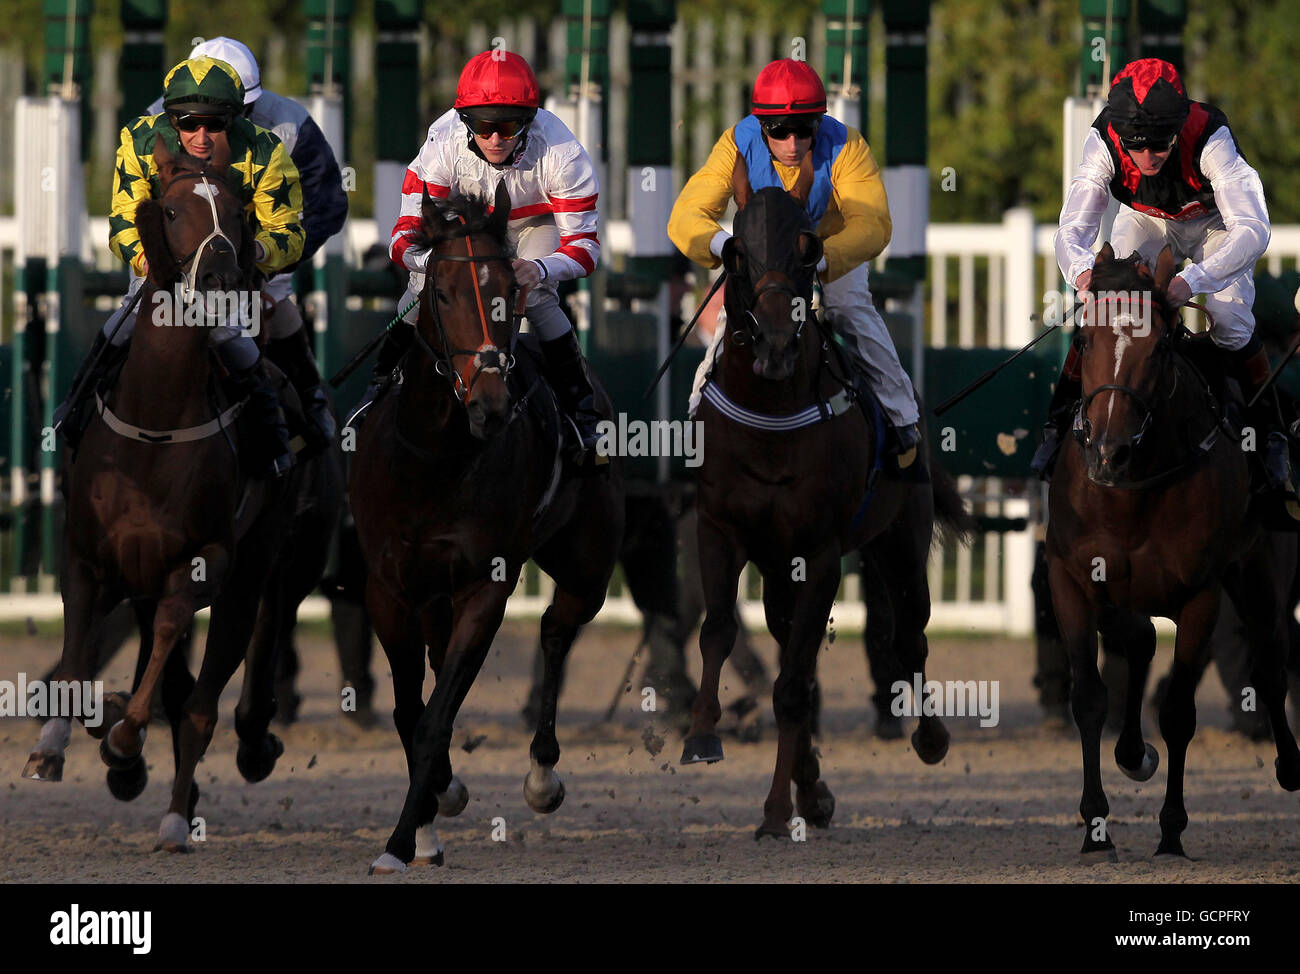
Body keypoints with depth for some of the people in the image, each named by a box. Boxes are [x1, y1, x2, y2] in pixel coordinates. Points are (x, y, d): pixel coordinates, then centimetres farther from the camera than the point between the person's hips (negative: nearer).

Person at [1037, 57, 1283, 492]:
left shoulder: (1209, 139, -43)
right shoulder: (1104, 143, -35)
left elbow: (1253, 230, -49)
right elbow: (1072, 229, -36)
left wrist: (1192, 280, -65)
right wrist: (1082, 271, -62)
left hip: (1214, 223, -2)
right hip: (1146, 221, 2)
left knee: (1232, 324, -18)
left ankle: (1269, 433, 3)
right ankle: (1060, 426, 5)